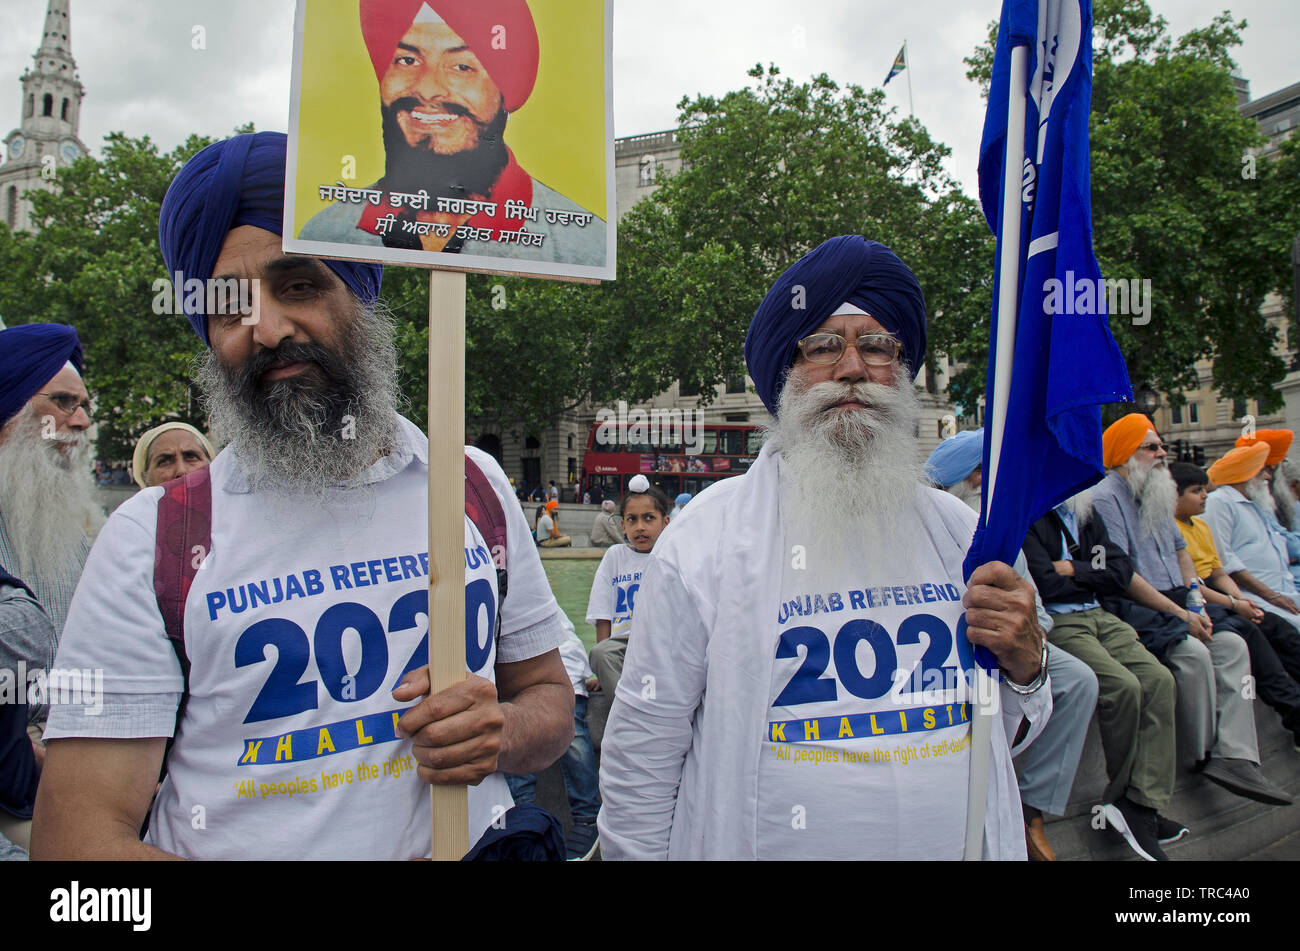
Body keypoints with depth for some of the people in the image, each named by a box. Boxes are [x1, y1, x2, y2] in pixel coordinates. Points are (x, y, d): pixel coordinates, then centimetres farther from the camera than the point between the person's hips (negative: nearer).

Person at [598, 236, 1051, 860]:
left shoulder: (959, 530, -1)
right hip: (773, 844, -3)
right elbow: (639, 764, -11)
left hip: (962, 845, 4)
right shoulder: (704, 540, -14)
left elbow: (1008, 736, 6)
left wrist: (1024, 665, -12)